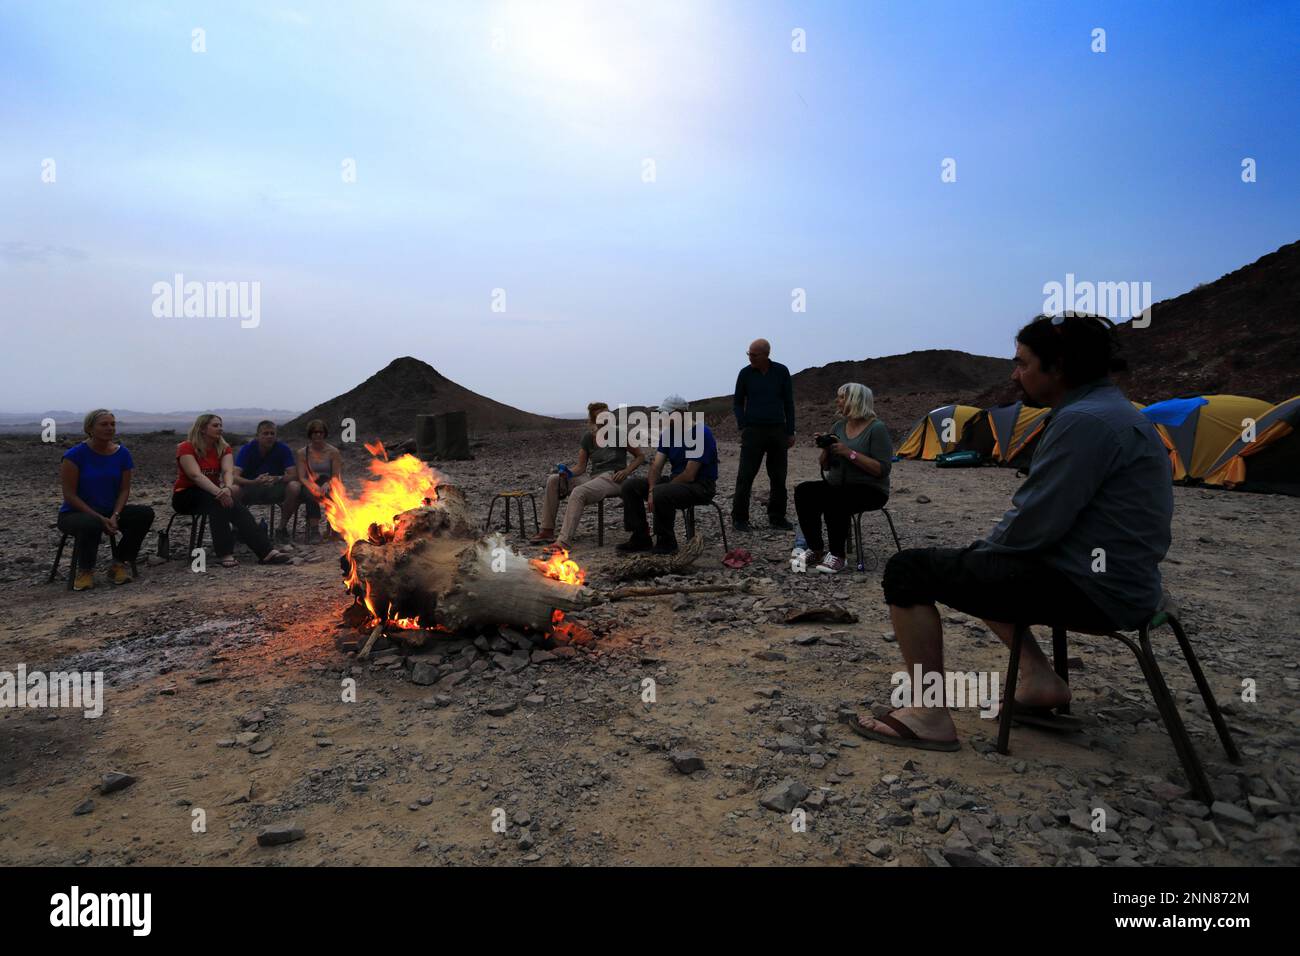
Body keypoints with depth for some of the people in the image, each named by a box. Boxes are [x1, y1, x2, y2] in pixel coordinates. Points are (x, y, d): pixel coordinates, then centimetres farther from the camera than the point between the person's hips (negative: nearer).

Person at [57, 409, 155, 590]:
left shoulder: (122, 453, -1)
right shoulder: (75, 454, -13)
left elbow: (124, 490, 1)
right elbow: (69, 495, -14)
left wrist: (114, 516, -16)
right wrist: (100, 518, -22)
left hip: (110, 513, 5)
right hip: (74, 513, -4)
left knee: (145, 513, -21)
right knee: (91, 524, -39)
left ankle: (120, 563, -6)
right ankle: (85, 571, -11)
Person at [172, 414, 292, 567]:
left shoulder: (224, 448, 2)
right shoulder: (186, 448, -12)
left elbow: (228, 471, -16)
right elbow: (196, 475, -27)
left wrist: (227, 488, -38)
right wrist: (218, 492, -42)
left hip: (211, 495, 4)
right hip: (185, 496, -4)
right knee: (218, 501, -35)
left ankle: (266, 552, -39)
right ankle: (225, 553, -41)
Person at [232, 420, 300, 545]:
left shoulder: (283, 448, -10)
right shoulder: (247, 449, -12)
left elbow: (293, 475, -16)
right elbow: (235, 477, -22)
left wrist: (277, 479, -37)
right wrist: (254, 482, -42)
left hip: (275, 490, 1)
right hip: (250, 488, -1)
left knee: (295, 487, -30)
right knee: (233, 490, -34)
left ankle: (282, 528, -12)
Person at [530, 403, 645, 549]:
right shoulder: (588, 437, 8)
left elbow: (640, 456, 4)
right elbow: (581, 467, 8)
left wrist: (626, 471, -12)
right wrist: (567, 473, -12)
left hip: (612, 479, -6)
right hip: (592, 477, 6)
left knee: (578, 492, -34)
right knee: (553, 481, -9)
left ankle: (564, 541, -39)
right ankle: (547, 531, -6)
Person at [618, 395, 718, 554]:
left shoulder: (702, 434, -20)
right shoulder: (668, 432, 6)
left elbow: (689, 476, -23)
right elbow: (656, 466, 0)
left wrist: (656, 492, -16)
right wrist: (651, 490, -19)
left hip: (701, 486, -8)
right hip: (675, 480, 8)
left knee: (661, 494, -36)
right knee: (630, 486, -3)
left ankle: (666, 541, -14)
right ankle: (641, 538, 0)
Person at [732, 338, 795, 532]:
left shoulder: (781, 371, 3)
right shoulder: (745, 373, 1)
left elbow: (788, 402, 7)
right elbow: (737, 402, 9)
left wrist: (790, 432, 3)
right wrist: (743, 427, -3)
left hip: (778, 430, 2)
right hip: (753, 430, -1)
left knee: (778, 477, 5)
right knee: (745, 475, -5)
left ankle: (777, 517, 15)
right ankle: (739, 518, 1)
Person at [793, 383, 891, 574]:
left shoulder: (877, 429, -10)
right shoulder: (838, 426, 10)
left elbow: (882, 469, -18)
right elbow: (826, 466, 13)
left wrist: (850, 453, -23)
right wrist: (826, 448, -8)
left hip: (870, 491, -6)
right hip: (838, 486, 7)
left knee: (834, 500, -35)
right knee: (803, 491, -19)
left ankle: (837, 556, -20)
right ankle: (815, 549, -12)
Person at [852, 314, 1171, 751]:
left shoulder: (1085, 421, -21)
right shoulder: (1108, 408, 13)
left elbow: (1034, 526, -23)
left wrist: (987, 547, -3)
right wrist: (988, 548, 10)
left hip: (1091, 591, -11)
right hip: (1112, 578, 11)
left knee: (908, 571, -11)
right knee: (979, 564, 31)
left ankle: (931, 716, -5)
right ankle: (1039, 679, 21)